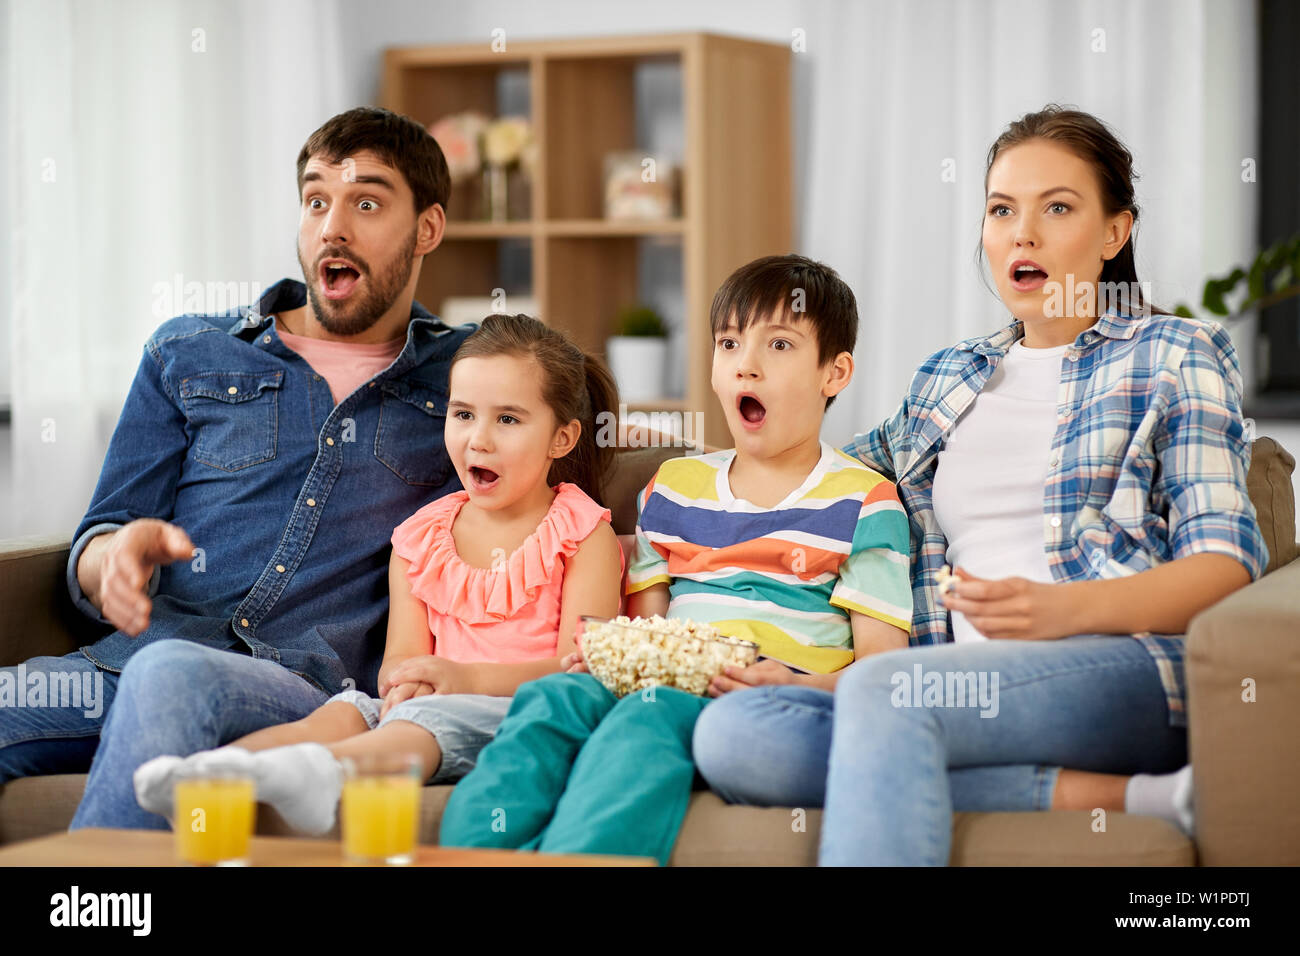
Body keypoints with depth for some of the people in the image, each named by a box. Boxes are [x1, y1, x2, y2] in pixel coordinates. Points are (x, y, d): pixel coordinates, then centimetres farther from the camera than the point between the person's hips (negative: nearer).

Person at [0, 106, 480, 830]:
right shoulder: (188, 356, 22)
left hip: (311, 685, -2)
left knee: (172, 673, -39)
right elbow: (93, 553, 19)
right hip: (134, 658, 2)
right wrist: (117, 555, -8)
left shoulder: (467, 380, 19)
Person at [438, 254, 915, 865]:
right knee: (553, 695, -27)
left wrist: (798, 686, -20)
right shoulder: (672, 488, 24)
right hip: (662, 681, 5)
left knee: (648, 716, -36)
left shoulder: (862, 503, 8)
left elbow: (881, 662, 1)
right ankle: (469, 850, -43)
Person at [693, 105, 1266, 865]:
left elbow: (1226, 562, 0)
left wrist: (1063, 608, -19)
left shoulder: (1174, 354, 12)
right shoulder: (948, 379, 28)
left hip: (1126, 668, -5)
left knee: (882, 691, -36)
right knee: (729, 733, -26)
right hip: (966, 684, 6)